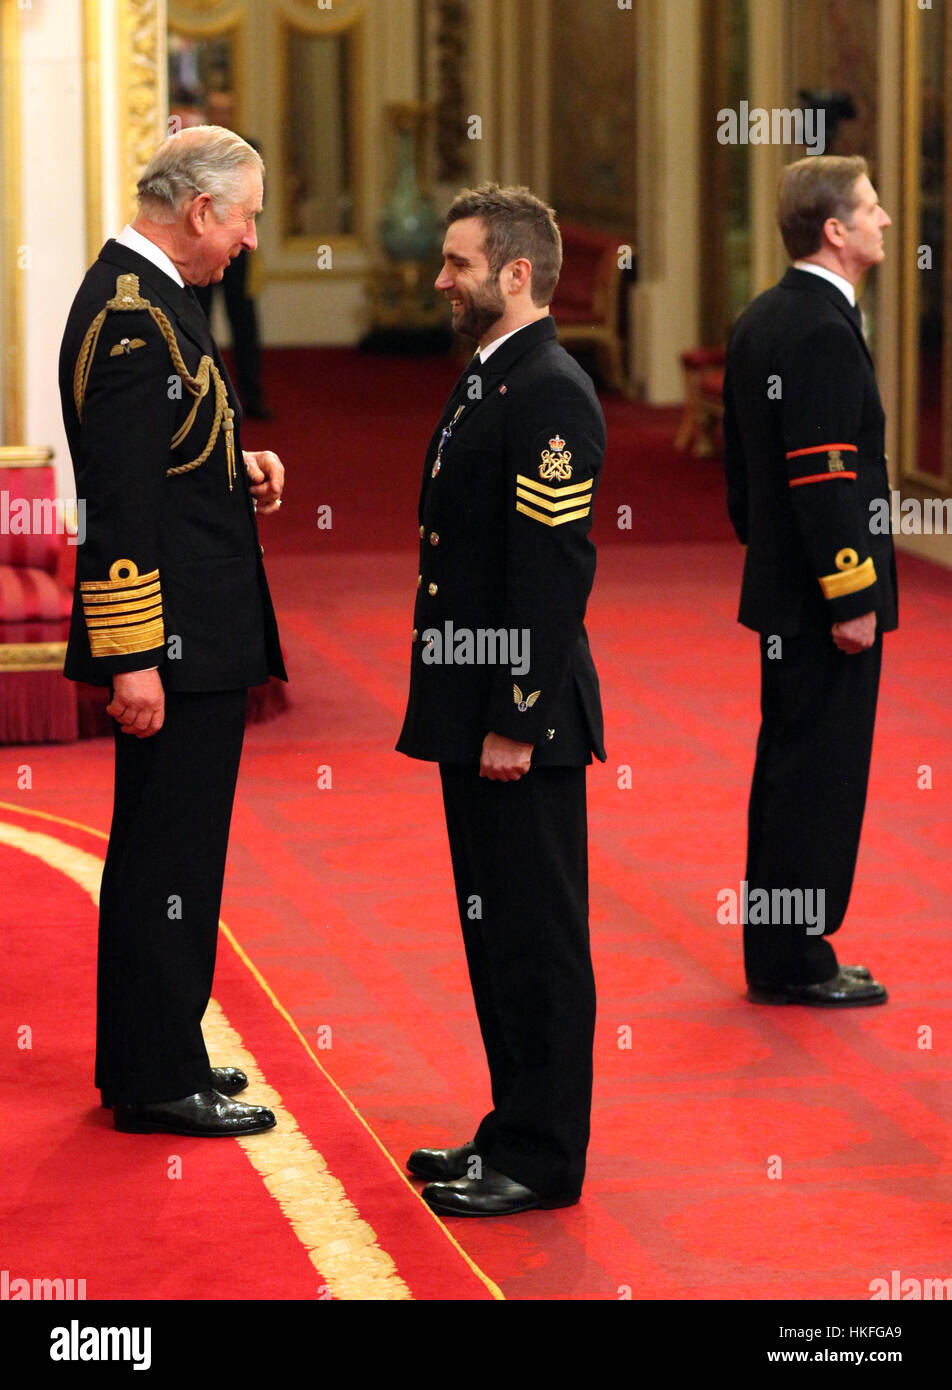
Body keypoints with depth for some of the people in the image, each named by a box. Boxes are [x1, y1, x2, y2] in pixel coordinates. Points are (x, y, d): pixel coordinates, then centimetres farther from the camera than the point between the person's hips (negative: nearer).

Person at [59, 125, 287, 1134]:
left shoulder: (144, 295, 13)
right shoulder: (131, 315, -19)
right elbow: (119, 499, -23)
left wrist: (238, 464, 6)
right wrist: (133, 658, -24)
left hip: (197, 633, 11)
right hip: (176, 638, -11)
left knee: (165, 852, 17)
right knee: (169, 854, -3)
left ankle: (153, 1054, 26)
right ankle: (157, 1082, 4)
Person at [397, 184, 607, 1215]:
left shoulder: (549, 395, -16)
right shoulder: (488, 383, 16)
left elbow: (553, 571, -20)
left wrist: (515, 722, -21)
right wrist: (458, 710, 18)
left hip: (524, 718, -10)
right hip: (476, 711, 10)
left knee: (535, 934, -3)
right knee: (496, 928, 15)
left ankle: (543, 1159, 3)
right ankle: (516, 1132, 24)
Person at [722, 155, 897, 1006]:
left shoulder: (760, 322, 12)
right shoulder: (822, 329, -18)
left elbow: (742, 464, 18)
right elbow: (826, 476, -22)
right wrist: (851, 599, -20)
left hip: (781, 584, 10)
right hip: (822, 590, -10)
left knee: (792, 766, 14)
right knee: (820, 768, -4)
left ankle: (781, 951, 21)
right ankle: (793, 962, 1)